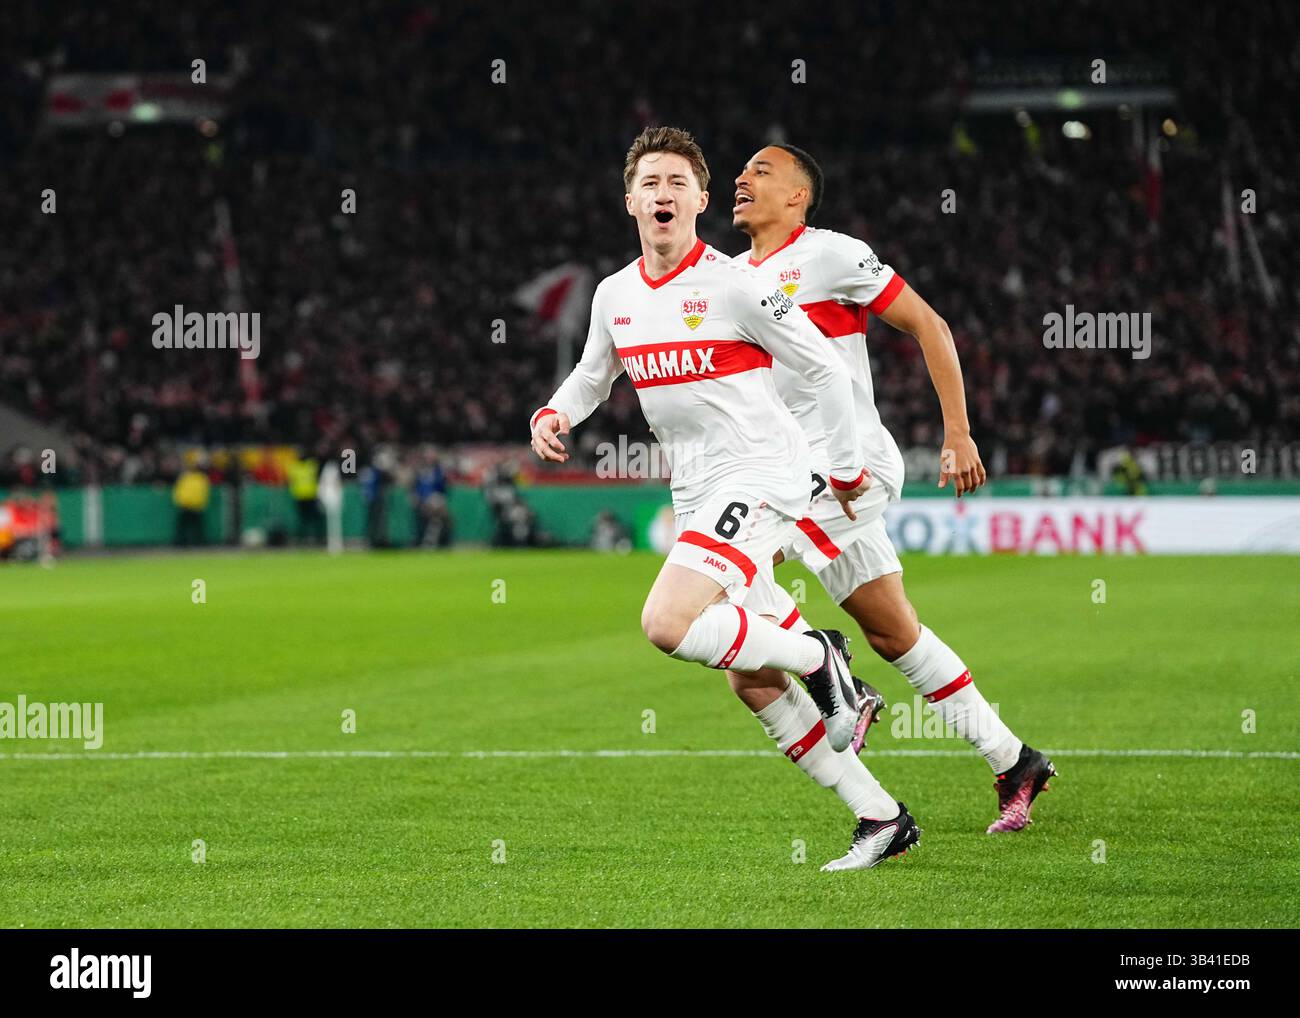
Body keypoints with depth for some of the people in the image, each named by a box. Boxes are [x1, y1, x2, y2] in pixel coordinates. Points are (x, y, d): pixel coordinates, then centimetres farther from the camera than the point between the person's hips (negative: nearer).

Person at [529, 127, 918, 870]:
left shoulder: (732, 285, -12)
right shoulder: (615, 295, 8)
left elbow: (826, 368, -6)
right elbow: (593, 376, 26)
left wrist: (846, 469, -1)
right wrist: (555, 414, 5)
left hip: (761, 474, -8)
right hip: (698, 495, 8)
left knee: (667, 623, -26)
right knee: (751, 681, 5)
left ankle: (817, 655, -4)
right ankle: (880, 816, 12)